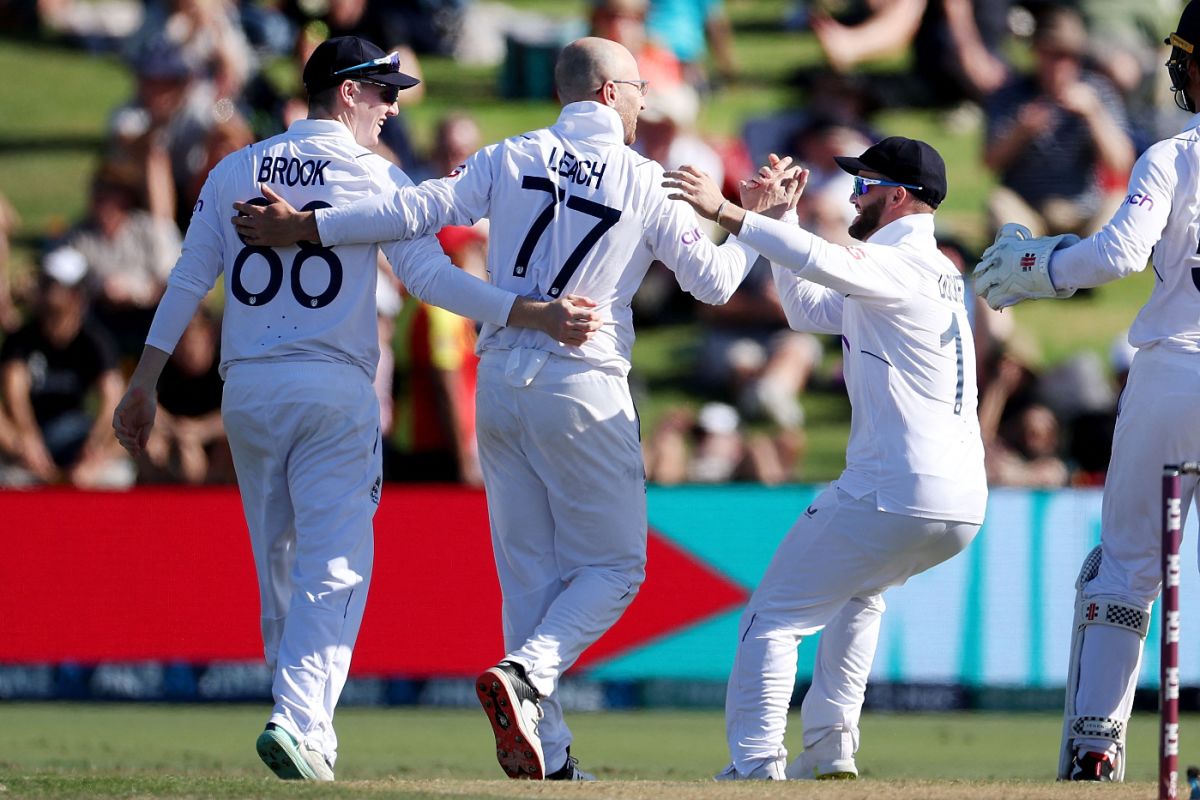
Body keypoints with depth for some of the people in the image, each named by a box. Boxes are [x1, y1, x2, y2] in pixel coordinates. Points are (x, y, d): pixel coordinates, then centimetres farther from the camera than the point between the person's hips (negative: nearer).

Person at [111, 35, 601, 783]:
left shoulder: (234, 172, 11)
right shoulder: (375, 177, -3)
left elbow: (187, 284, 10)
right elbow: (431, 275, -14)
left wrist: (144, 386, 13)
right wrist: (536, 314, -18)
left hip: (246, 390, 5)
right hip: (334, 390, -5)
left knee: (281, 567, 15)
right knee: (333, 566, -7)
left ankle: (305, 730, 18)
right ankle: (300, 723, -24)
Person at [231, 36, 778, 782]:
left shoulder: (511, 159, 3)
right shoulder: (645, 186, -2)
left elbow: (422, 209, -6)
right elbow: (714, 280, 3)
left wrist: (304, 225, -3)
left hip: (500, 381, 4)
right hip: (583, 386, -4)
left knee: (529, 572, 8)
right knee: (613, 564, 6)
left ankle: (548, 756, 4)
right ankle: (527, 675, -20)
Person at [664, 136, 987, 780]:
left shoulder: (902, 265, -8)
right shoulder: (936, 274, 22)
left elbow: (822, 262, -30)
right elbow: (809, 310, 30)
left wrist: (724, 211, -30)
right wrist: (781, 219, 24)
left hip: (893, 497, -10)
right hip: (964, 506, 10)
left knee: (773, 616, -6)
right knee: (860, 589, 35)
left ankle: (757, 763, -17)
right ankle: (829, 747, 28)